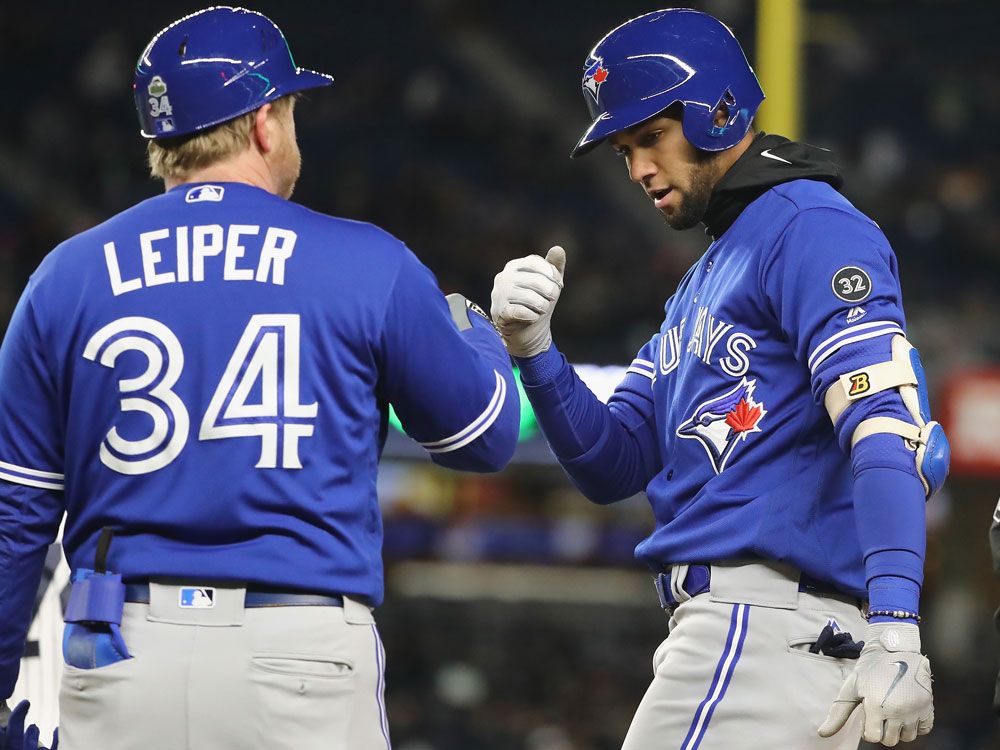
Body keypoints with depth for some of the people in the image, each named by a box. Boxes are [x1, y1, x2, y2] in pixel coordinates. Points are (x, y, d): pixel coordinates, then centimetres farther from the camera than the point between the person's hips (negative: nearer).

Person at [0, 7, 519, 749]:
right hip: (301, 660, -2)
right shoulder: (367, 267, 1)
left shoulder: (69, 277, 7)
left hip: (118, 660, 2)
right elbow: (485, 437, 13)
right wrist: (472, 330, 35)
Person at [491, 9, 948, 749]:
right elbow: (612, 466, 20)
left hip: (768, 624, -10)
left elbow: (885, 427, -19)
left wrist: (895, 631, -30)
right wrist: (534, 347, 2)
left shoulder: (812, 228, -6)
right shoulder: (705, 280, 25)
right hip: (718, 622, 10)